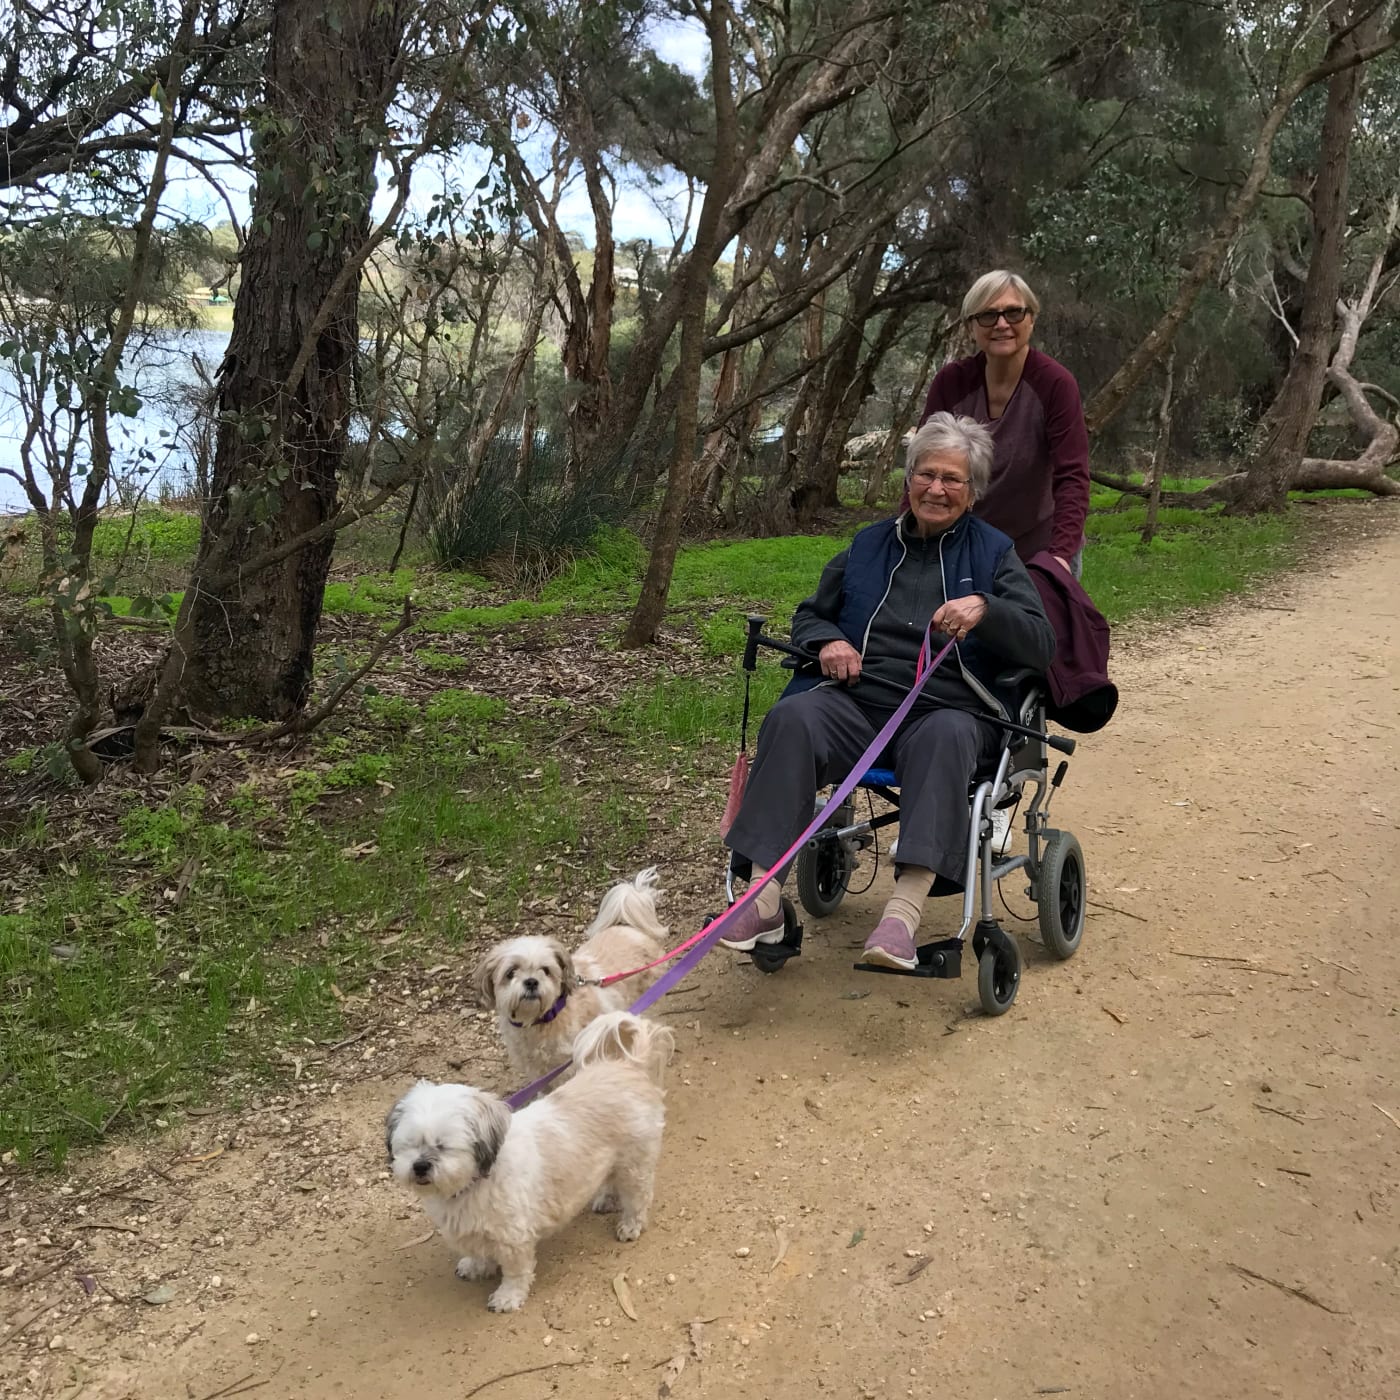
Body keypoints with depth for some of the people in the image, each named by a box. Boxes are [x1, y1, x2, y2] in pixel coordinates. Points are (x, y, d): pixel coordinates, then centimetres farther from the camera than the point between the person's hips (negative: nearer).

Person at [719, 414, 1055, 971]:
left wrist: (985, 609, -17)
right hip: (859, 701, 2)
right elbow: (809, 614, 30)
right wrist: (827, 641, 5)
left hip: (948, 710, -2)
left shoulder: (992, 552, 13)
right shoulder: (869, 545, 22)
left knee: (946, 737, -39)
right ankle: (763, 896, -37)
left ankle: (905, 910, -48)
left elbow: (1042, 645, 3)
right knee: (793, 717, -31)